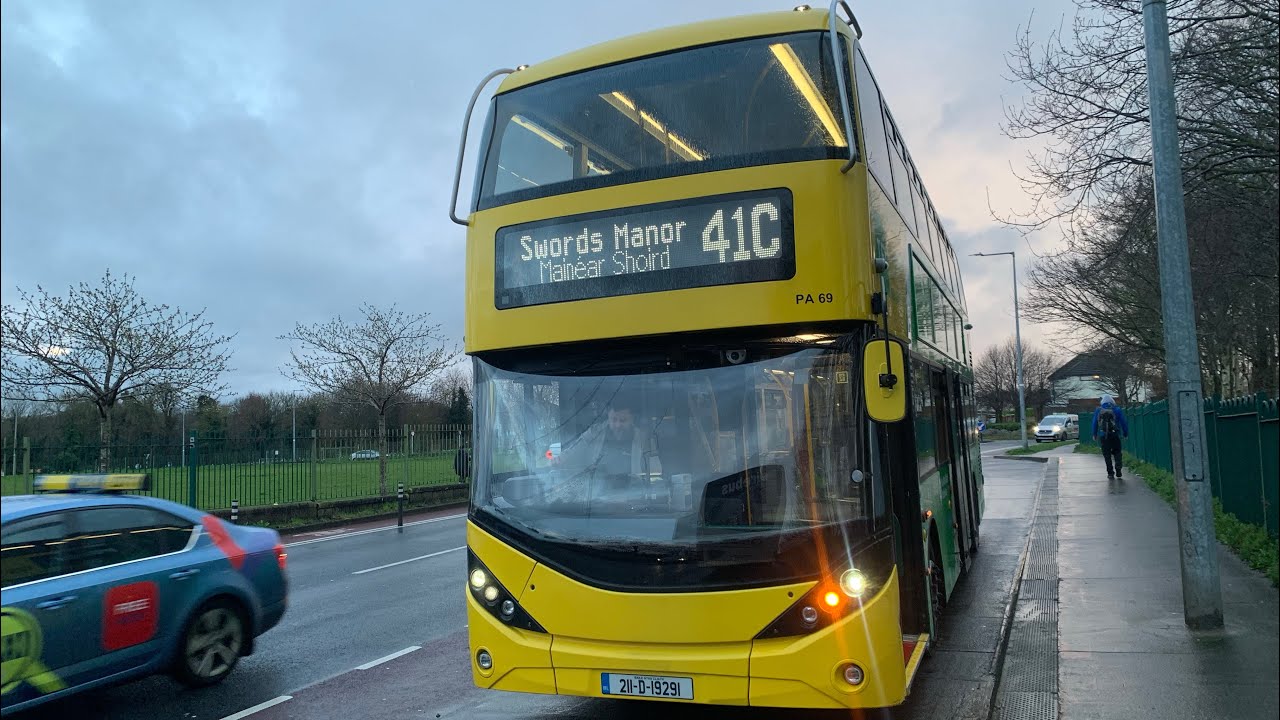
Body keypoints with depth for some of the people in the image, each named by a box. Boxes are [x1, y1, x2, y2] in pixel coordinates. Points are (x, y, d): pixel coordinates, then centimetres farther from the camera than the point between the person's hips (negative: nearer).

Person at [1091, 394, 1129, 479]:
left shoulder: (1098, 411, 7)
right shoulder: (1117, 410, 3)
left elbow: (1094, 423, 11)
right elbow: (1123, 423, 3)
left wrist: (1094, 435, 20)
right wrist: (1125, 434, 12)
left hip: (1103, 436, 1)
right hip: (1115, 435, -1)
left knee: (1107, 454, 6)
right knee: (1117, 452, 13)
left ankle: (1110, 473, 4)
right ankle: (1118, 470, -2)